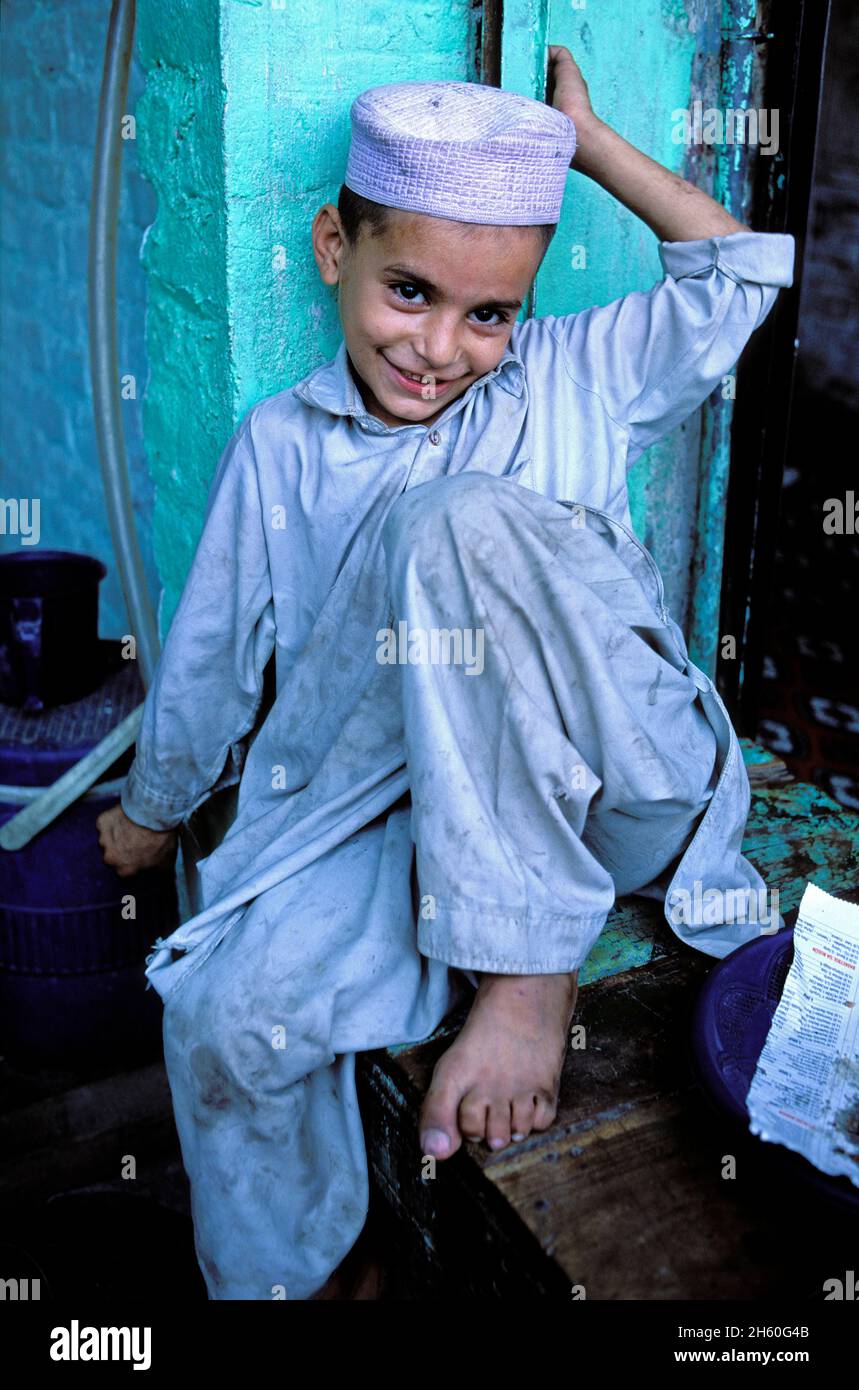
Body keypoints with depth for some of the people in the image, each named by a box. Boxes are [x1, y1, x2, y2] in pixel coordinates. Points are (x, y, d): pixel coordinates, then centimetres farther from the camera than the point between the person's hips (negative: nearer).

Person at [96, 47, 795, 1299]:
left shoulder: (573, 382, 10)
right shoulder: (283, 445, 9)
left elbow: (742, 270, 9)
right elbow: (212, 655, 16)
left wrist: (588, 139, 10)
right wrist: (153, 809, 26)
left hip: (601, 786, -2)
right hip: (374, 815, 2)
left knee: (466, 524, -29)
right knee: (224, 1012, -25)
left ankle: (529, 966, -21)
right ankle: (299, 1279, 9)